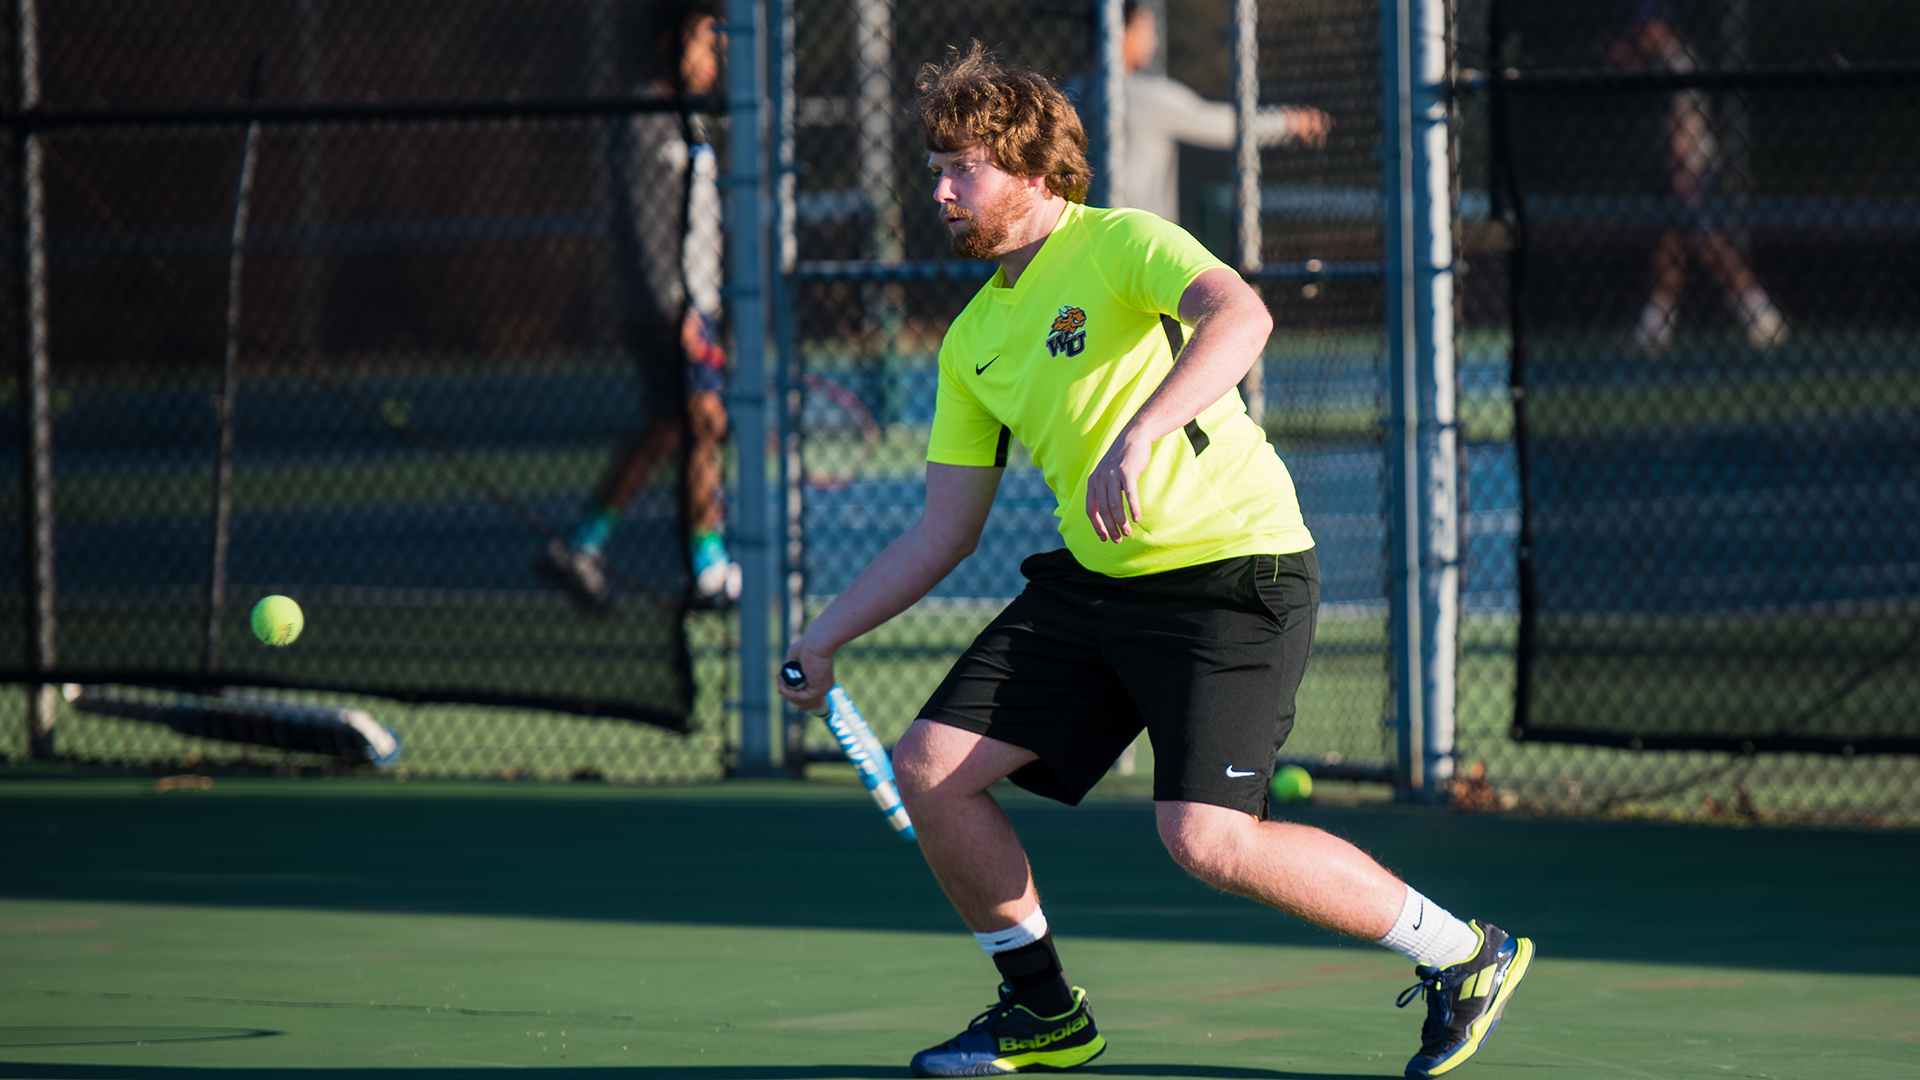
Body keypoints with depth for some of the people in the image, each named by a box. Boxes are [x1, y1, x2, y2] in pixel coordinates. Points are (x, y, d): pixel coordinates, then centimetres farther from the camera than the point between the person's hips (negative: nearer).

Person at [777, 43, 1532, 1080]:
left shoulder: (1121, 244, -9)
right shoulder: (972, 339, 14)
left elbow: (1239, 316, -31)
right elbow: (945, 529, 20)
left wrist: (1136, 437, -43)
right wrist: (825, 636, 15)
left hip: (1232, 570, -8)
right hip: (1093, 584, 8)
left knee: (1204, 836, -22)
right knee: (929, 767, 0)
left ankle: (1463, 955, -5)